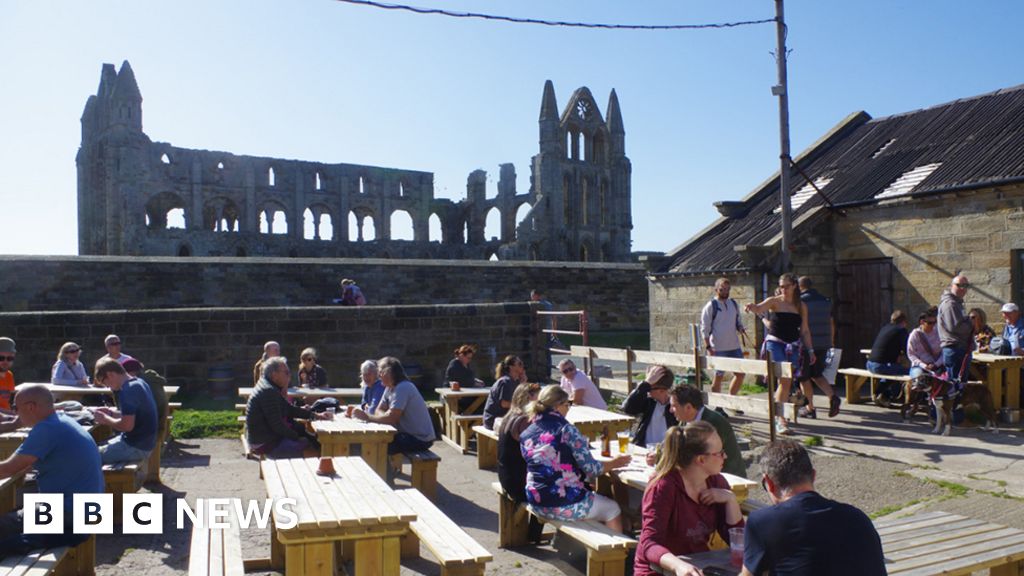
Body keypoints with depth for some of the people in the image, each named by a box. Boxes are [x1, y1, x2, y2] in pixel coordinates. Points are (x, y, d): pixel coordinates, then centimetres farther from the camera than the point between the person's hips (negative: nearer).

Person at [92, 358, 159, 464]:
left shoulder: (128, 391, -21)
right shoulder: (138, 382, 10)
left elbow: (127, 425, -26)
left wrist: (105, 419, -10)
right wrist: (111, 412, 12)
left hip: (136, 447, -10)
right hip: (144, 442, 10)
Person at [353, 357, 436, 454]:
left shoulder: (403, 388, -20)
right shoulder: (390, 388, 11)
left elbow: (391, 418, -24)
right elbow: (379, 410, 8)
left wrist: (367, 417, -16)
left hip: (420, 439, -9)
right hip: (408, 433, 9)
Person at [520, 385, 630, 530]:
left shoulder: (525, 434, 3)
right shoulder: (566, 430, -14)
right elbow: (590, 469, -12)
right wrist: (615, 463, 6)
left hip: (536, 503, 7)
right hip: (564, 504, -7)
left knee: (590, 496, 33)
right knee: (612, 509, 19)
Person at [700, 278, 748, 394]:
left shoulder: (734, 304, 11)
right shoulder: (710, 306, -7)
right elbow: (705, 329, -9)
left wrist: (741, 329, -2)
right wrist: (708, 347, -16)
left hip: (735, 346, 6)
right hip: (718, 349, -6)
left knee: (740, 374, 8)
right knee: (718, 377, 0)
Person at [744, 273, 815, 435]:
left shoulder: (801, 306, 9)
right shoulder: (774, 302, -3)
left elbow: (804, 330, 14)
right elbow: (759, 309, -21)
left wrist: (810, 350, 12)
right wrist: (752, 307, -44)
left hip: (793, 346, 5)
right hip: (775, 343, -5)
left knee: (787, 382, 7)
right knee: (783, 380, -16)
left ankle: (777, 415, 23)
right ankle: (780, 419, -16)